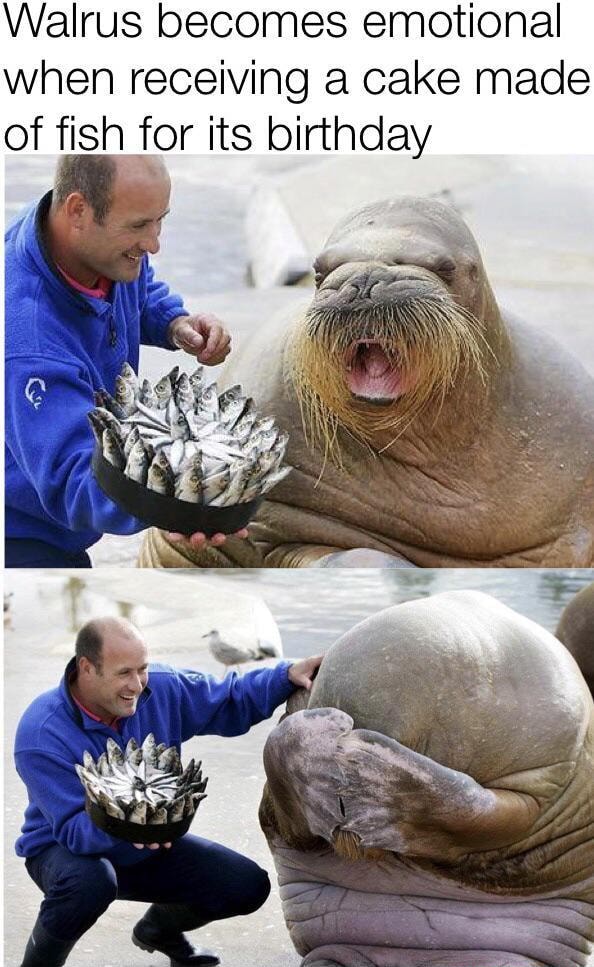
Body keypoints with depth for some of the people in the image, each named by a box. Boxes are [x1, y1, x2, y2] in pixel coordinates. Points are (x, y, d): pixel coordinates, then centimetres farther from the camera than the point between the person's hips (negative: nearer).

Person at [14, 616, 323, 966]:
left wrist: (288, 675, -15)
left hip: (150, 846, 6)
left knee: (248, 886, -5)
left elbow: (232, 702, 2)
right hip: (64, 848, -6)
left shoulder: (161, 689, -13)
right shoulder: (42, 734, -30)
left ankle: (159, 930, 27)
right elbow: (74, 829, -33)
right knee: (90, 879, -42)